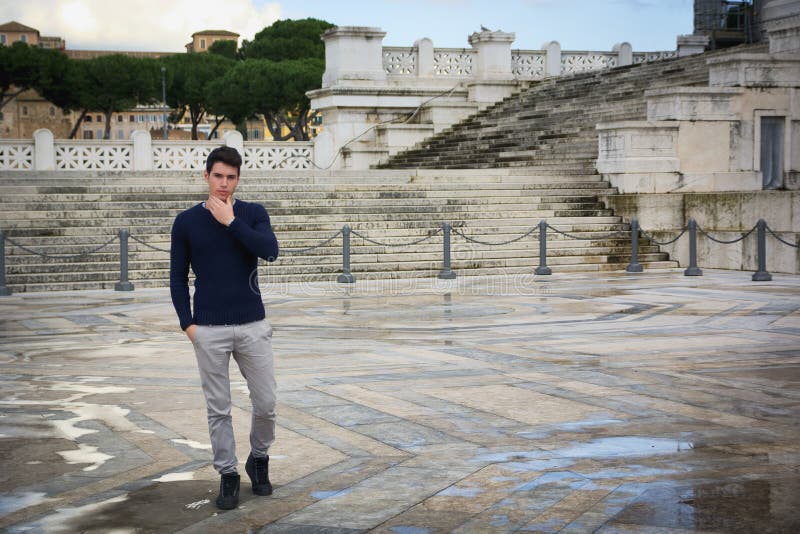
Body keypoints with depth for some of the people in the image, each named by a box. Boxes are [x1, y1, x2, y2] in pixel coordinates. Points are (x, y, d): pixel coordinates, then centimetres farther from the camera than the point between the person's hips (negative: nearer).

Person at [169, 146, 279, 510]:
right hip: (209, 330, 0)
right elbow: (178, 277, 6)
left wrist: (231, 221, -16)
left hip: (253, 326, 0)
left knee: (265, 403, 3)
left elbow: (270, 250, -16)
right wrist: (187, 323, -3)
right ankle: (228, 474, 19)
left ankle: (259, 459, 28)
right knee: (218, 408, 5)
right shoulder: (186, 221, 2)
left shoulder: (253, 214, 2)